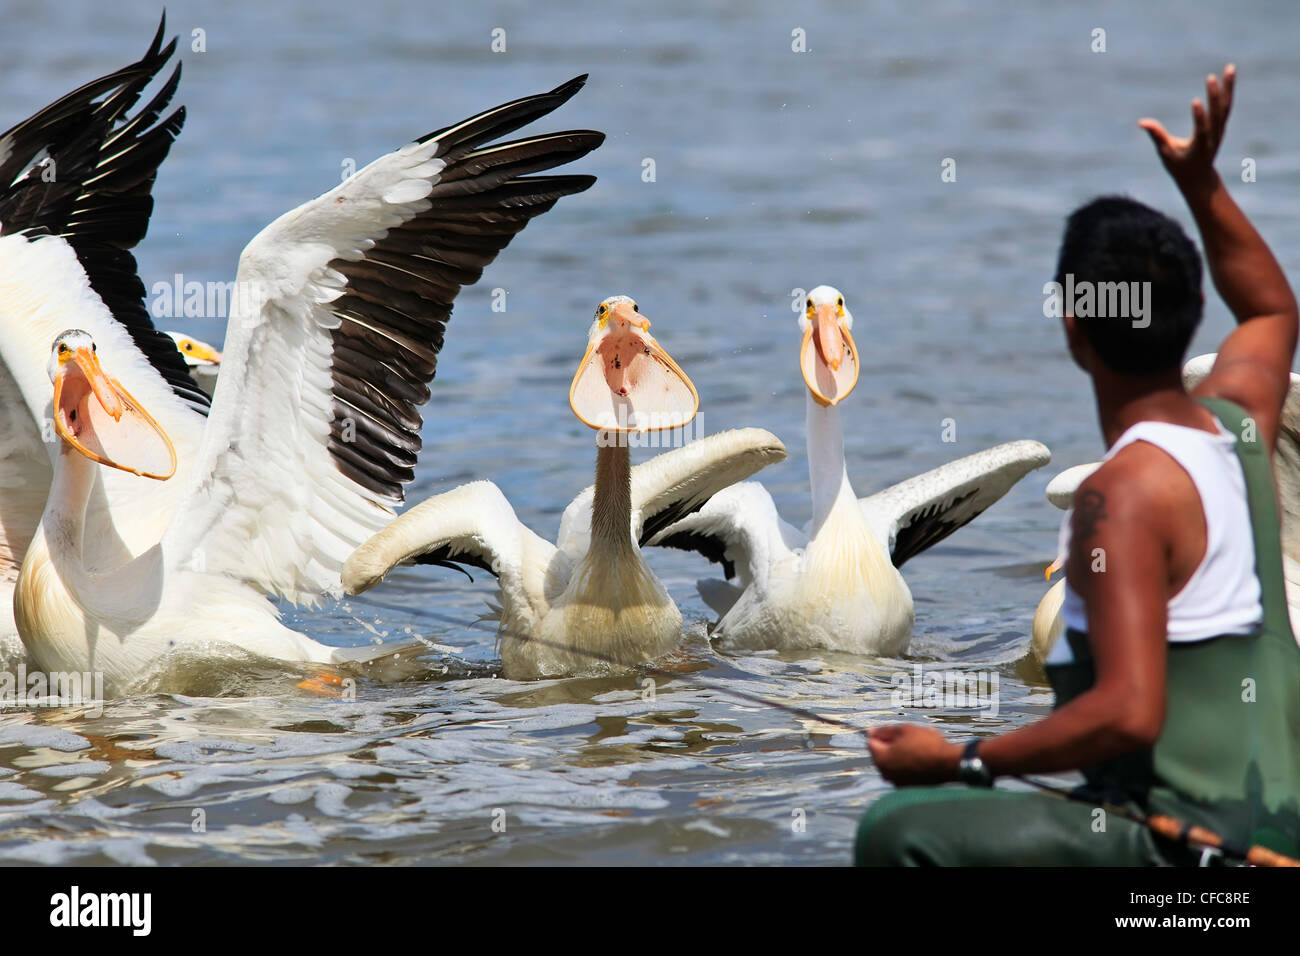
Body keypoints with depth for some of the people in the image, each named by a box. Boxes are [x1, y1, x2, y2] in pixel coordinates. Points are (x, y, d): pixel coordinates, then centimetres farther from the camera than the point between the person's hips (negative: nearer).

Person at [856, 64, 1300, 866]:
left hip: (1180, 836, -9)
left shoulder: (1124, 494, -19)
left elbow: (1130, 711, -26)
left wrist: (960, 762, -18)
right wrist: (1204, 189, 26)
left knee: (901, 830, -15)